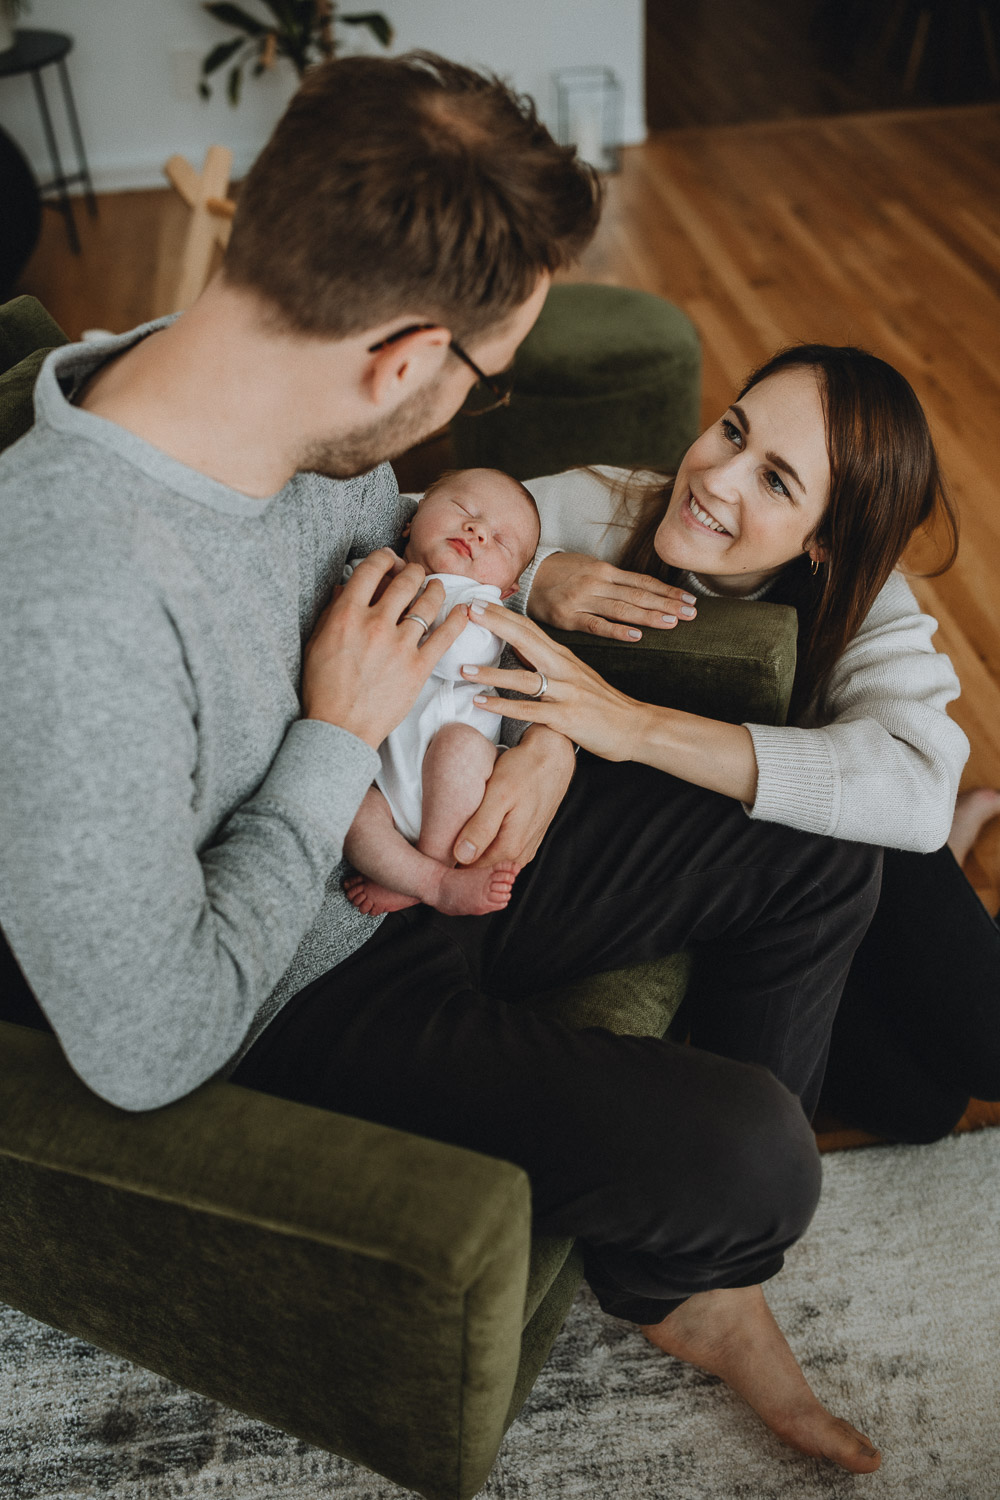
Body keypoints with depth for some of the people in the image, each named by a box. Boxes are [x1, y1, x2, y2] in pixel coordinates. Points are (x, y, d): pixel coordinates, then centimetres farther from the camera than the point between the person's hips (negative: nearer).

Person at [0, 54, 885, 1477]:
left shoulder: (294, 406, -11)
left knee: (821, 857, 5)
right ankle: (678, 1255, 23)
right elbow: (143, 1050, -30)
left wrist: (545, 725, -10)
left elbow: (436, 583, 10)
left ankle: (684, 1262, 26)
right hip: (300, 1004, -7)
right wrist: (340, 737, -25)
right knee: (751, 1161, -19)